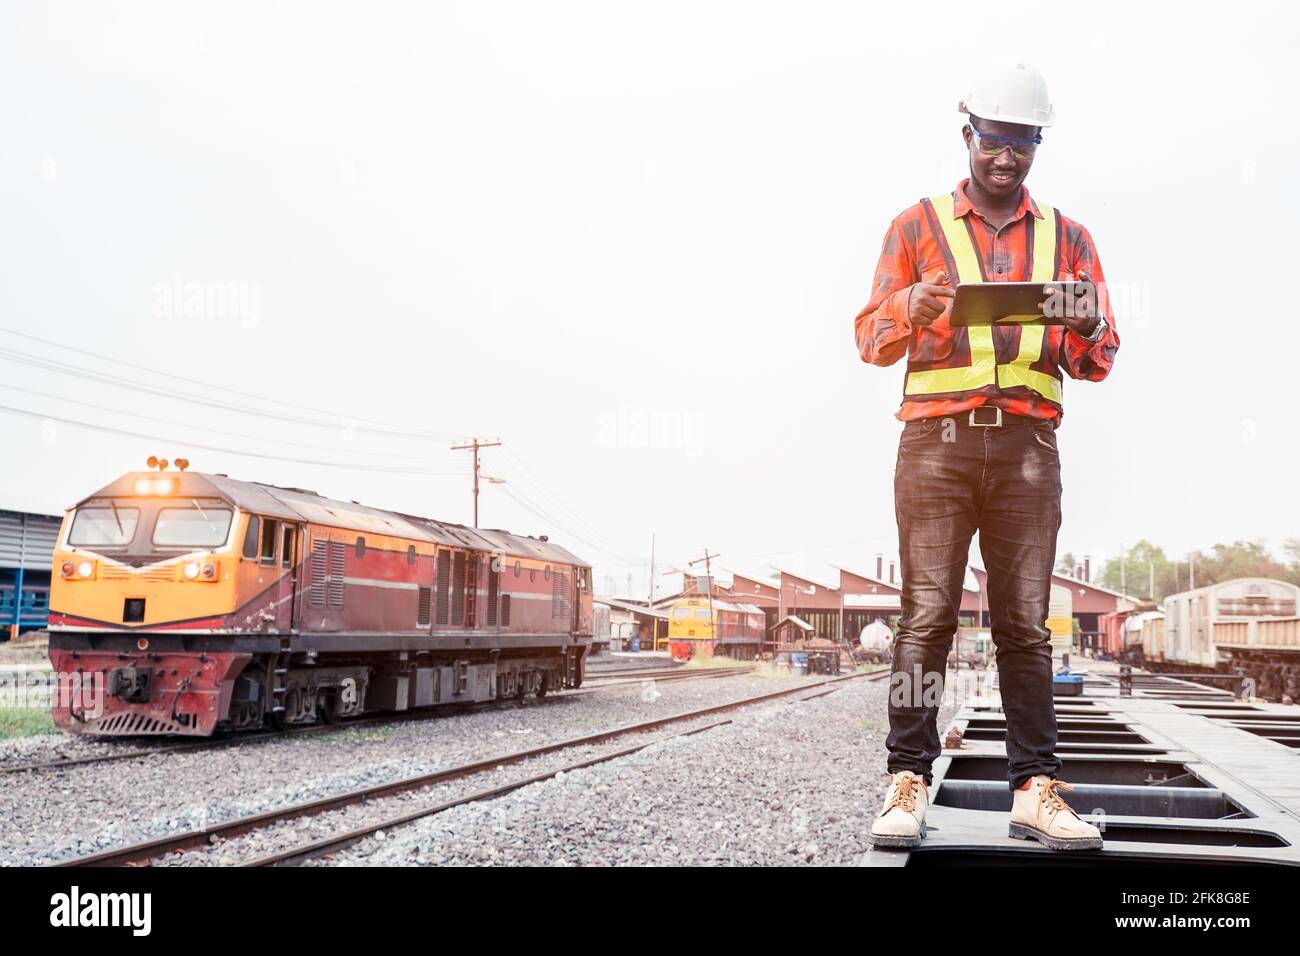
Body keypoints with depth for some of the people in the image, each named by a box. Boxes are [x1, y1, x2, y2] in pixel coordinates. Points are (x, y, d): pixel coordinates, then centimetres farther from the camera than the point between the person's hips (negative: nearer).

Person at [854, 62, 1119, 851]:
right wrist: (908, 307, -15)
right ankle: (909, 784, -5)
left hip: (1027, 444, 2)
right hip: (937, 438, -2)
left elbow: (1099, 362, 14)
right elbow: (872, 340, 8)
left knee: (1026, 622, 0)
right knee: (927, 614, -7)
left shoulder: (1066, 237, 17)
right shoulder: (919, 225, 13)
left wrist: (1086, 326, -10)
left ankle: (1037, 788, 2)